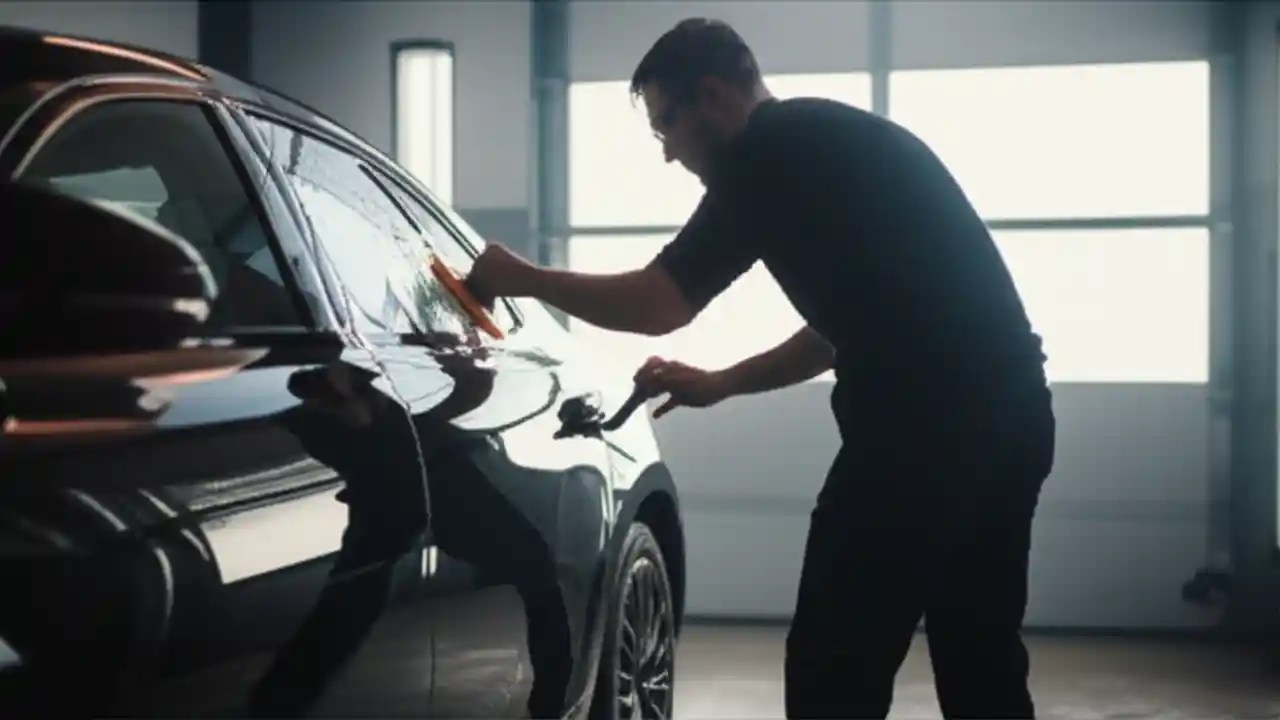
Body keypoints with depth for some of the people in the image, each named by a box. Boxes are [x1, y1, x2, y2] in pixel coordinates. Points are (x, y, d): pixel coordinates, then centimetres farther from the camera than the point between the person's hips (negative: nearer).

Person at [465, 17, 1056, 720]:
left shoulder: (772, 150, -5)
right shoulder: (832, 141, 23)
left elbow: (658, 305, -7)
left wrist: (522, 279, 7)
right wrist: (718, 384, 29)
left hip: (926, 425, -10)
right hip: (1006, 415, 10)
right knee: (980, 664, 17)